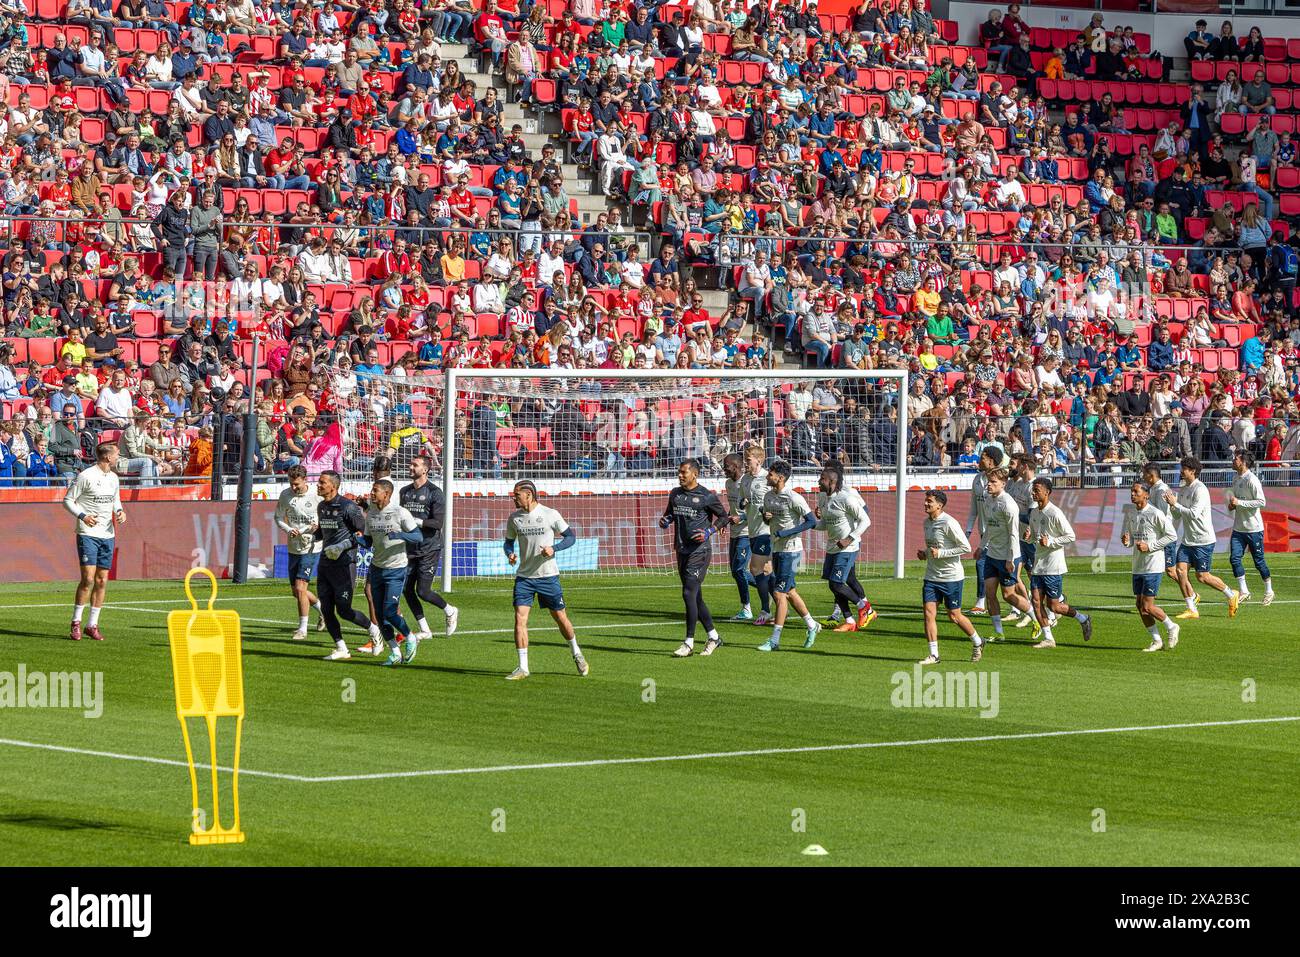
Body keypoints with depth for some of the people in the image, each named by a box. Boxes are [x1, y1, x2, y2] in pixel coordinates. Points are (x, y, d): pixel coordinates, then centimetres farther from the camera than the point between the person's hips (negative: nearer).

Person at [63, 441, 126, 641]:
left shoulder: (113, 478, 11)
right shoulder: (86, 476, -9)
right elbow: (68, 500, -6)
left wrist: (120, 511, 4)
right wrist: (82, 516, -21)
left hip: (108, 535, 7)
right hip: (88, 534, -6)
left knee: (102, 581, 4)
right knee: (88, 579, -13)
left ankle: (92, 625, 11)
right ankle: (76, 623, -3)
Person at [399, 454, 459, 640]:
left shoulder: (434, 492, -9)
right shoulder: (405, 492, 11)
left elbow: (438, 523, -16)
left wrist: (417, 522, -26)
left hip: (429, 549, -6)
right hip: (410, 549, 6)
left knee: (423, 591, -8)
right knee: (407, 590, 1)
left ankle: (450, 612, 19)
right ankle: (424, 630, 13)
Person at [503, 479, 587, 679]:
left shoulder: (550, 515, -8)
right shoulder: (514, 518, 2)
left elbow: (570, 537, -1)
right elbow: (509, 541, 16)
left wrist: (553, 548, -19)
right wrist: (509, 554, -6)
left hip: (548, 575, -2)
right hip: (524, 576, 2)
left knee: (560, 618, 7)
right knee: (520, 618, -11)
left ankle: (577, 654, 32)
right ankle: (523, 667, -6)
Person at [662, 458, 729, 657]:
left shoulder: (707, 497, -8)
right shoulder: (675, 494, 10)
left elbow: (724, 517, 1)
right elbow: (669, 513, 25)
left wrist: (709, 532, -14)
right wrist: (665, 521, 2)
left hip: (699, 551, -7)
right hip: (681, 550, 7)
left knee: (689, 594, -13)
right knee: (695, 597, 11)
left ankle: (689, 643, -8)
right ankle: (713, 637, 24)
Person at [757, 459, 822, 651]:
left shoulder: (793, 498, -16)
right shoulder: (768, 496, 8)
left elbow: (812, 521, -17)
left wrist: (788, 532, -21)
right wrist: (766, 517, -2)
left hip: (790, 550, -9)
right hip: (776, 549, 9)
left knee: (780, 593, -9)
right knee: (789, 592, 16)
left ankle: (774, 640, -7)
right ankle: (811, 625, 32)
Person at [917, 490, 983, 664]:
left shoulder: (949, 523, -17)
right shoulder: (926, 523, 8)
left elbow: (966, 547, -17)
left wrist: (940, 553, -20)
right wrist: (925, 553, 3)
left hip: (951, 577, -7)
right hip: (931, 576, 7)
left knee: (954, 616, 3)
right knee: (929, 613, -4)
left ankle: (977, 642, 28)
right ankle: (933, 655, 1)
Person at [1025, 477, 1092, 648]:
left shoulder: (1055, 514, -15)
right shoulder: (1034, 512, 9)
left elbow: (1071, 536, -12)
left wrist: (1050, 542, -20)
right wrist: (1028, 537, -3)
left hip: (1053, 566, -7)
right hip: (1038, 565, 7)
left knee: (1053, 605, -3)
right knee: (1036, 600, -2)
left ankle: (1083, 619, 20)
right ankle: (1048, 639, 5)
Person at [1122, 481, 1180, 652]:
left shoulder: (1155, 514, -13)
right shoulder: (1130, 513, 9)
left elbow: (1171, 535, -10)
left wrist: (1150, 546, -16)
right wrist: (1126, 541, -8)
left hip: (1153, 567, -7)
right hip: (1137, 566, 7)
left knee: (1147, 607, -9)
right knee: (1139, 605, 7)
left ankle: (1171, 627, 16)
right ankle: (1156, 641, 18)